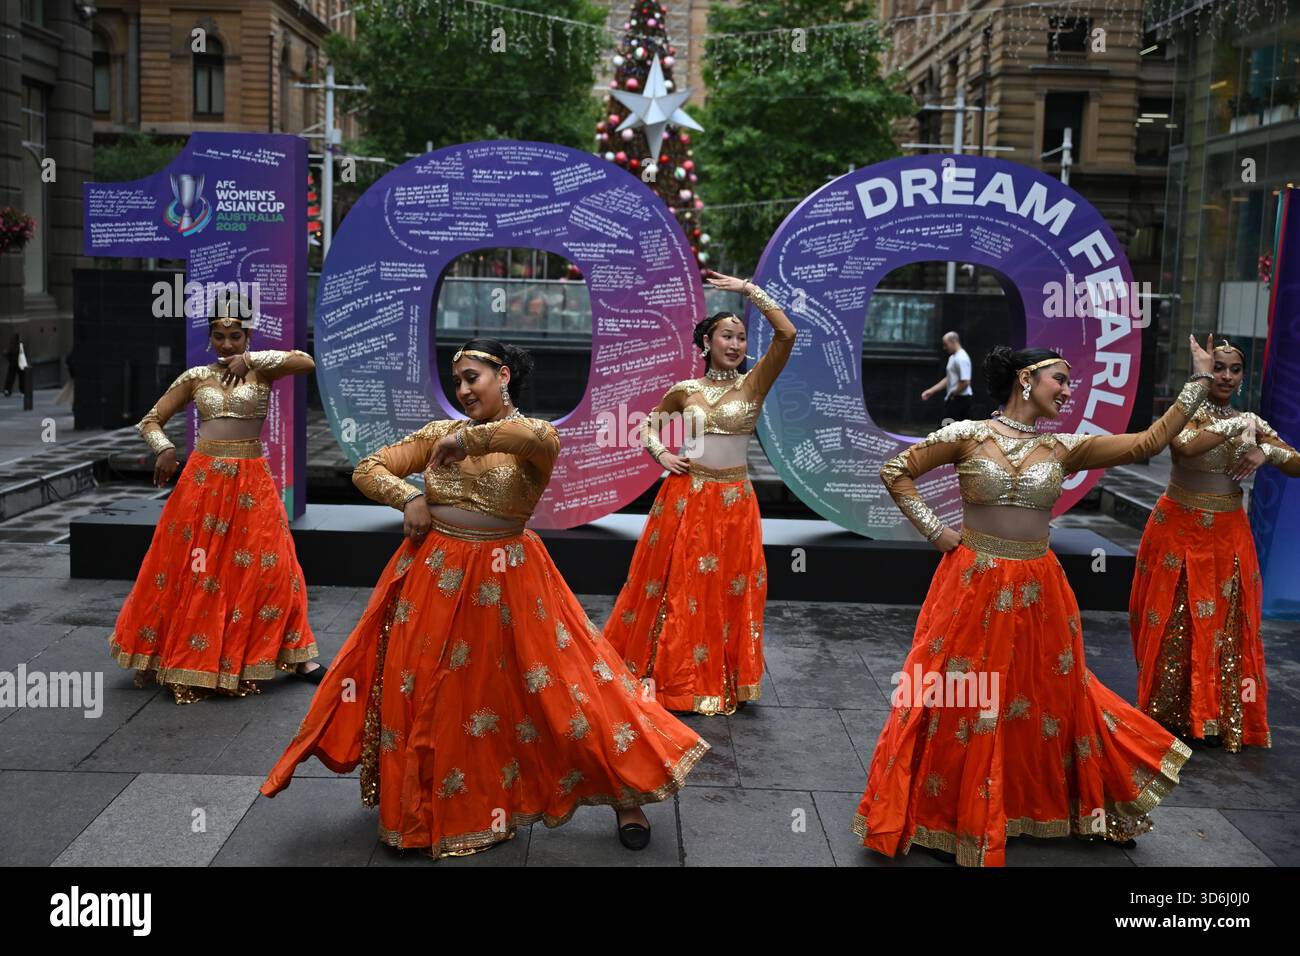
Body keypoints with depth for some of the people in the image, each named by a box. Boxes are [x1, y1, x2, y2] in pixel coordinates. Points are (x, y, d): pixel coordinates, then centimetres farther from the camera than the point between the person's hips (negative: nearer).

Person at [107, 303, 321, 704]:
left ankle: (296, 652, 14)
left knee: (271, 568, -1)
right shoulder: (195, 377, 6)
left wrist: (251, 359, -18)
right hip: (202, 480, 1)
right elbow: (149, 421, 10)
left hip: (251, 483, -1)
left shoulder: (261, 372, 2)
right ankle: (158, 655, 20)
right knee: (186, 568, 5)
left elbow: (306, 362, -17)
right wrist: (164, 449, -11)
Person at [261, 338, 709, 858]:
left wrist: (467, 439, -28)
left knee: (554, 685, -2)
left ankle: (623, 794, 16)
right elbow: (367, 469, 8)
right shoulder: (439, 432, 6)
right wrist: (408, 496, -8)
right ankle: (414, 801, 37)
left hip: (505, 583, -4)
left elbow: (534, 436, -33)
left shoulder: (535, 436, -7)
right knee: (418, 693, 12)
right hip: (432, 579, 4)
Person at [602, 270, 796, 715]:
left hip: (734, 503, 0)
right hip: (685, 499, 1)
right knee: (677, 586, 6)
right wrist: (660, 453, 1)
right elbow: (648, 423, 19)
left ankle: (724, 680, 18)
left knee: (728, 591, 5)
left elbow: (787, 334, -14)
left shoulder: (753, 384, -1)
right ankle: (663, 673, 20)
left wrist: (750, 290, -12)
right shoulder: (684, 390, 3)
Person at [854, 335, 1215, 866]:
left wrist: (1200, 380, 2)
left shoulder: (1064, 448, 4)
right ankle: (938, 812, 19)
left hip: (1035, 594, 4)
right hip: (971, 587, -3)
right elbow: (896, 471, 0)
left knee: (1054, 696, 13)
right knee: (956, 700, 3)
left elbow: (1148, 442, 2)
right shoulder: (967, 435, -5)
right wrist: (933, 531, -5)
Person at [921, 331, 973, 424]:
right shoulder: (953, 357, 16)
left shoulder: (961, 359, -17)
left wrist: (953, 395, -12)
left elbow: (965, 382, -24)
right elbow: (948, 379, 22)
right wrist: (931, 391, 17)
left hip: (959, 399, -10)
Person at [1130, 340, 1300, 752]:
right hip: (1179, 533, -4)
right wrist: (1237, 426, -26)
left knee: (1226, 627, 7)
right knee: (1174, 626, 3)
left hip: (1228, 537, 4)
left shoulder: (1253, 423, 6)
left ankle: (1220, 717, 19)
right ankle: (1170, 716, 15)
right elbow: (1186, 447, -31)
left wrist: (1266, 451, -16)